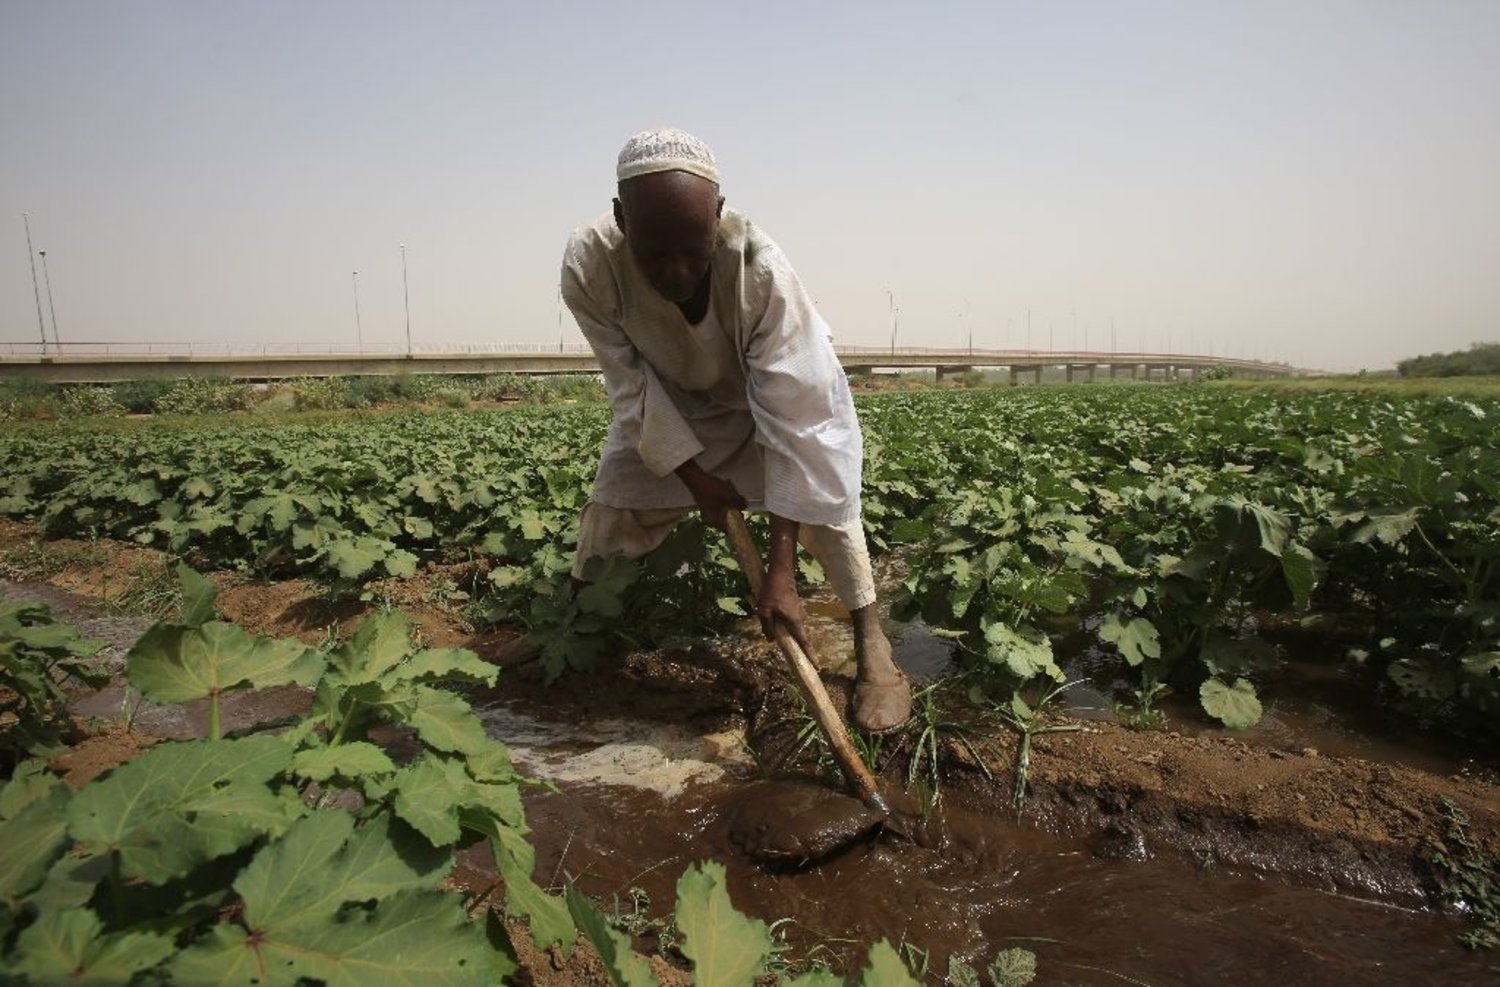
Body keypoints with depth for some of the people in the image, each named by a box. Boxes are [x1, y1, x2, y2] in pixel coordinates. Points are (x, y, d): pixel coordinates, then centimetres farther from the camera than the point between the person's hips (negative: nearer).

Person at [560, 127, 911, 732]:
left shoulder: (762, 270, -42)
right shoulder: (588, 265, -34)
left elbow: (793, 419, -41)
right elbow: (634, 387, -21)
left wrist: (781, 573, -43)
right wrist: (695, 478, -23)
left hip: (783, 382, -2)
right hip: (670, 399, 2)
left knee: (822, 490, -20)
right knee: (614, 499, 3)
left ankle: (872, 642, -2)